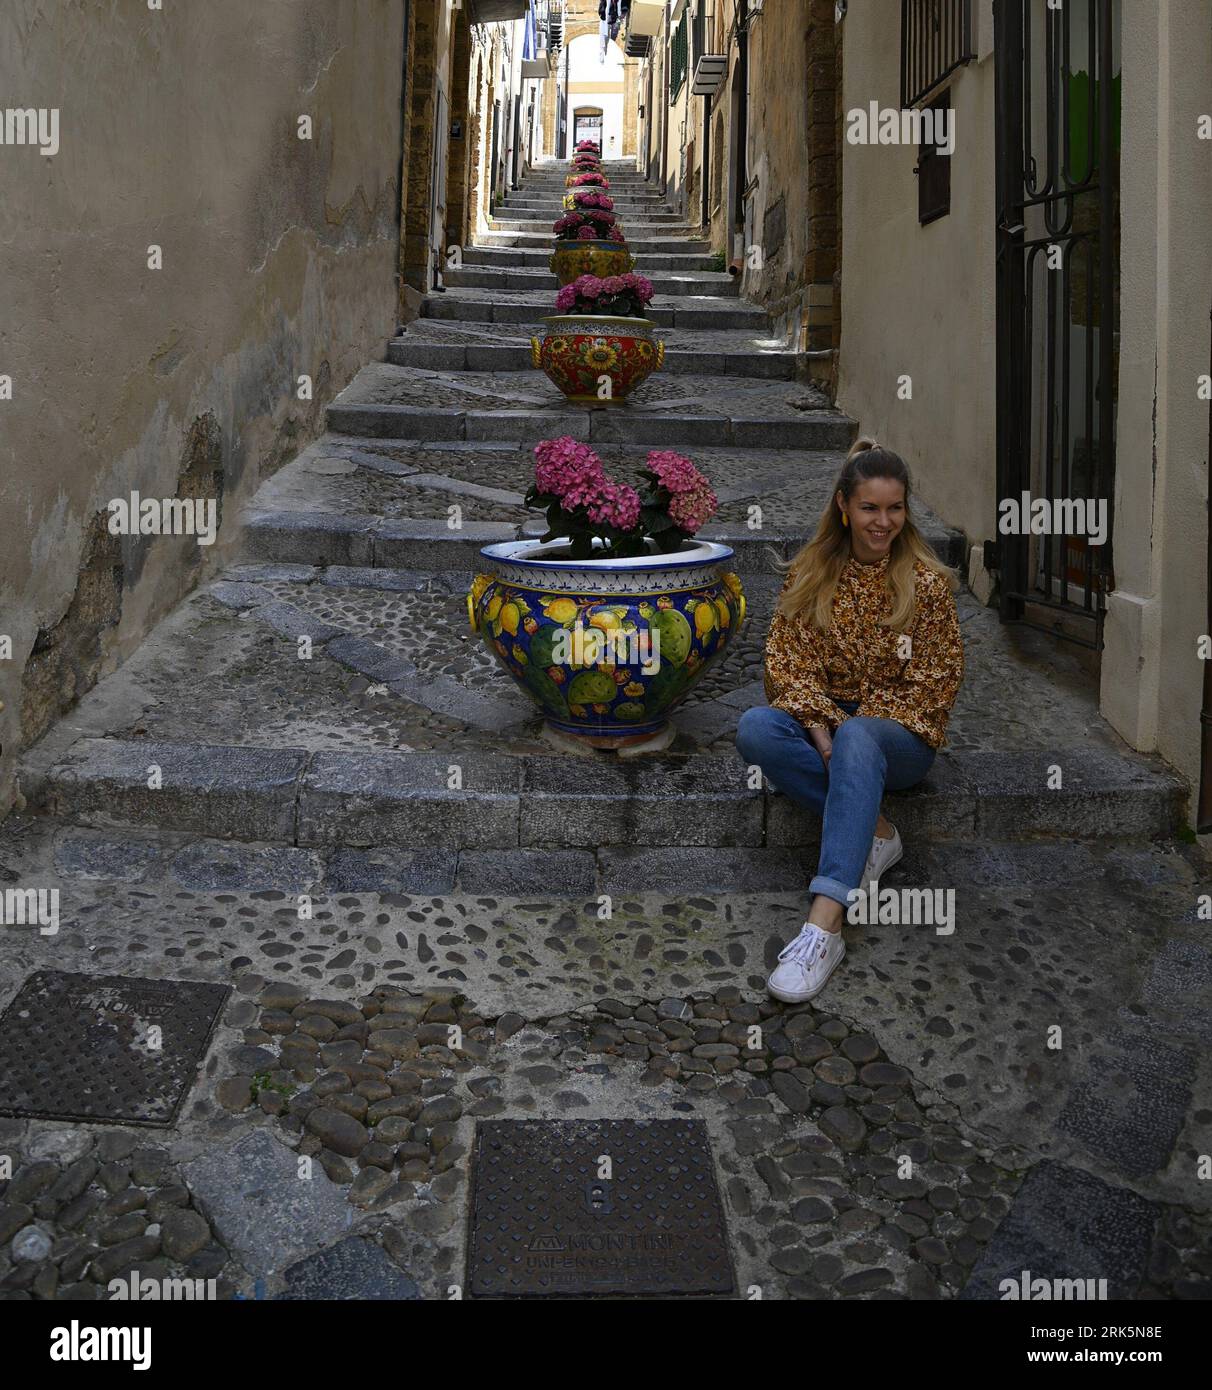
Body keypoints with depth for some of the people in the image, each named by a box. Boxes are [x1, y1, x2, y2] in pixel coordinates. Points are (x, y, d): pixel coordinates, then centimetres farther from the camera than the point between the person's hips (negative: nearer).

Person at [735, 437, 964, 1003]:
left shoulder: (928, 580, -2)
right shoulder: (809, 573, 4)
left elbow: (939, 678, -4)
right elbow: (787, 658, -1)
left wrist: (851, 726, -14)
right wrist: (819, 725, -19)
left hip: (901, 733, -3)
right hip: (823, 722, 3)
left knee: (857, 740, -40)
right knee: (754, 728, -30)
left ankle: (824, 925, -51)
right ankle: (873, 828, -22)